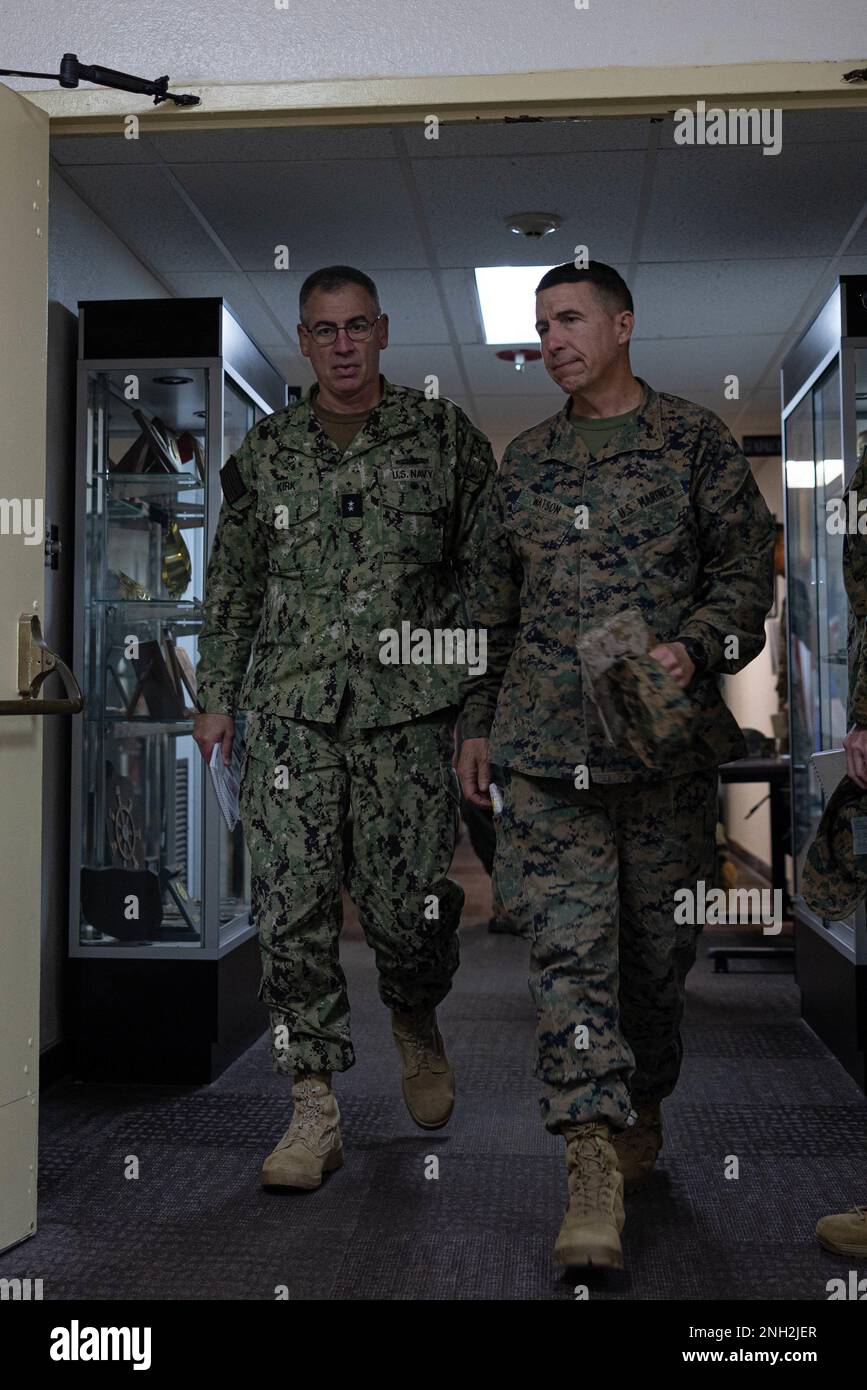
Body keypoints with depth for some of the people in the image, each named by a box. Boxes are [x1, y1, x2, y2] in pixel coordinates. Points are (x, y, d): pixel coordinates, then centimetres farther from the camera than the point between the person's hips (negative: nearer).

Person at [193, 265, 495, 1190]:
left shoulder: (444, 436, 7)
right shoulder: (266, 450, 12)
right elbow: (231, 583, 16)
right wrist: (215, 695, 11)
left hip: (410, 707, -1)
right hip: (290, 710, 2)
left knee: (408, 903, -2)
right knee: (292, 906, -3)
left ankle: (416, 1025, 33)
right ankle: (314, 1112, 8)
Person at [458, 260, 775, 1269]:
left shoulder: (696, 440, 6)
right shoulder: (525, 461, 16)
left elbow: (748, 572, 3)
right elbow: (494, 604, 20)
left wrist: (695, 649, -16)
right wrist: (478, 722, 17)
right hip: (545, 742, 2)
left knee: (657, 944, 8)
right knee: (567, 946, -7)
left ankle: (641, 1115, 30)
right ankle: (594, 1175, -5)